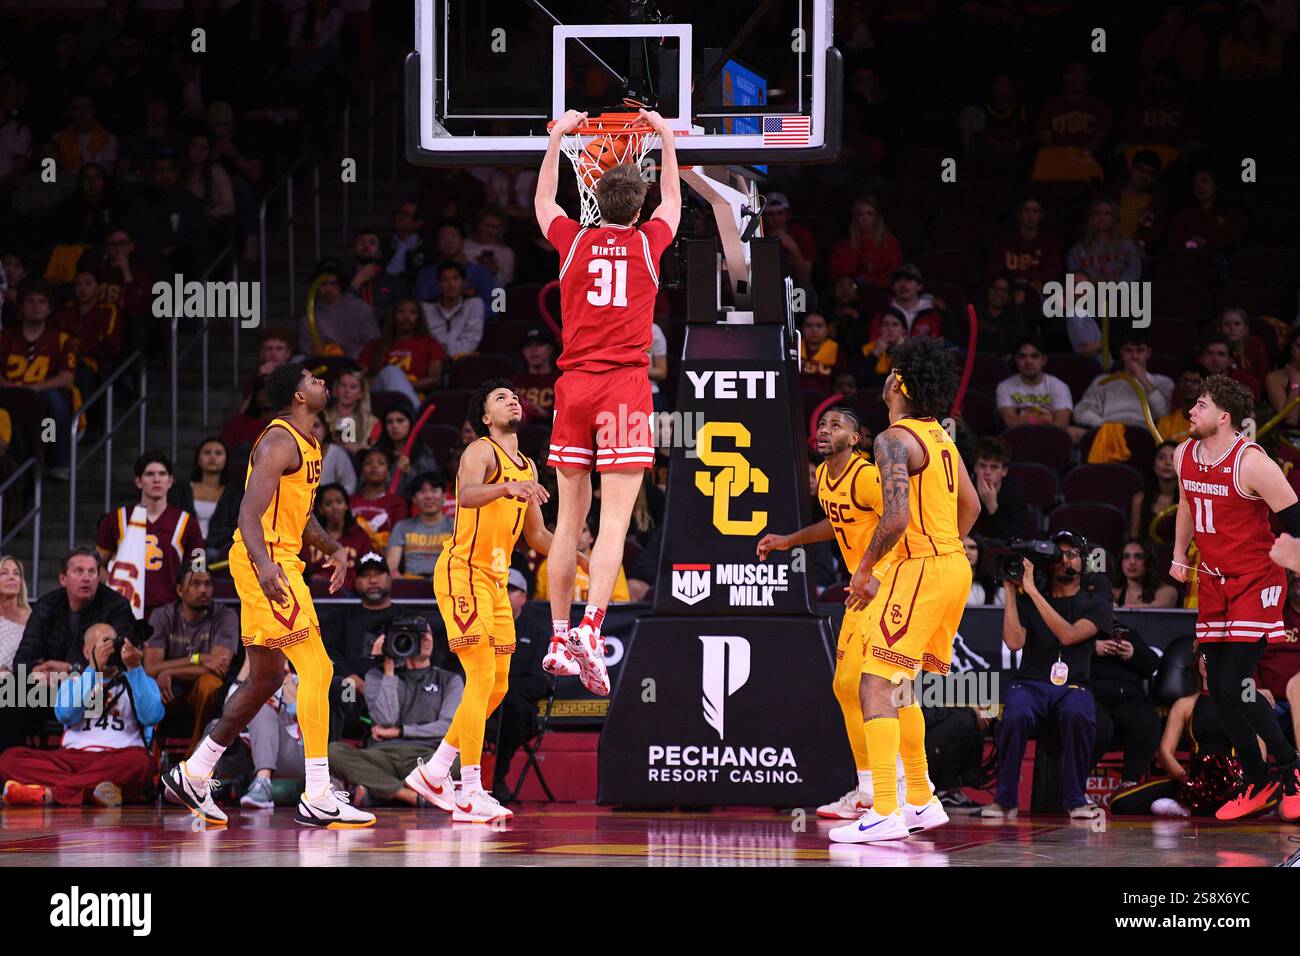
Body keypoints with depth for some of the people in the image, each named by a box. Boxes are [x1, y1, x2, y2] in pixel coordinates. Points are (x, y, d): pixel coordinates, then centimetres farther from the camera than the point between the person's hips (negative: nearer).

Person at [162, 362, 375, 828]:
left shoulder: (308, 445, 17)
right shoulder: (280, 442, -15)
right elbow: (250, 511, -25)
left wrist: (333, 548, 14)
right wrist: (265, 565, -39)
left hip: (282, 561, 11)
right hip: (267, 563, -11)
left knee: (266, 677, 16)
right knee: (316, 669, -13)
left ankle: (193, 775, 25)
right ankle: (317, 799, -15)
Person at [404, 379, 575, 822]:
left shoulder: (527, 466, 17)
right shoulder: (481, 452, -10)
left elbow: (536, 536, 26)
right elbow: (466, 495, -33)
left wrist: (582, 557, 16)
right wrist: (506, 488, -51)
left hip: (496, 579, 9)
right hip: (463, 572, -9)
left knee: (497, 685, 10)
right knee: (482, 677, -15)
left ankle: (434, 773, 21)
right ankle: (470, 794, -15)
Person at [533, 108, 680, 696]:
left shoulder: (574, 241, 6)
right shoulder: (648, 244, 5)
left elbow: (543, 202, 28)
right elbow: (673, 200, 27)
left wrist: (557, 139, 37)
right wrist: (665, 138, 38)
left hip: (574, 386, 2)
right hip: (626, 387, -2)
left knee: (569, 520, 9)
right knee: (614, 522, -9)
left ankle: (558, 639, 13)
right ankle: (591, 629, -26)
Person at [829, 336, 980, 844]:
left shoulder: (895, 439, -15)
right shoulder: (940, 437, 13)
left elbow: (897, 517, -24)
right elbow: (971, 505, 22)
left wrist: (864, 571, -12)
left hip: (922, 571, -9)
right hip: (954, 565, 9)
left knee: (875, 685, -10)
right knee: (898, 687, 21)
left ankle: (885, 813, -17)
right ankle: (921, 802, 25)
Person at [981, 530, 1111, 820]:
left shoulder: (1095, 603, 8)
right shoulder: (1025, 599, 12)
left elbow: (1069, 635, -12)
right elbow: (1014, 641, -5)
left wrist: (1032, 590, -14)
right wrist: (1010, 590, -4)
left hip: (1073, 685, -1)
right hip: (1031, 684, 1)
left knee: (1078, 715, -38)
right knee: (1016, 716, -35)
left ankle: (1075, 799, -20)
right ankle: (1005, 799, -17)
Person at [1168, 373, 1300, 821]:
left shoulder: (1252, 463, -19)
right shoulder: (1185, 455, 4)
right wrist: (1179, 555, 20)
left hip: (1256, 582, -7)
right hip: (1212, 581, 7)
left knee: (1235, 685, -15)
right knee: (1219, 690, 5)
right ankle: (1257, 782, 18)